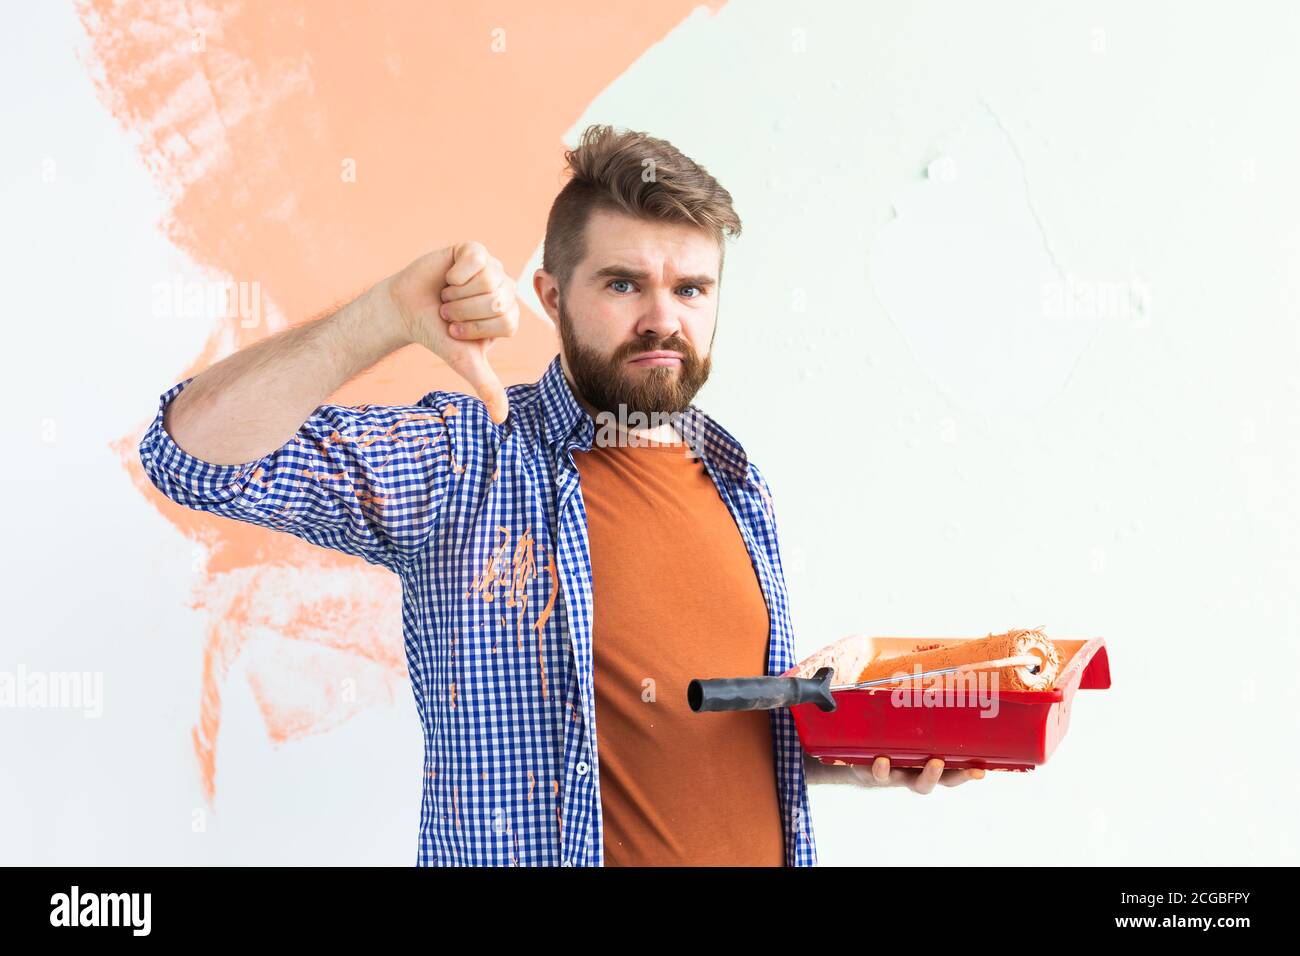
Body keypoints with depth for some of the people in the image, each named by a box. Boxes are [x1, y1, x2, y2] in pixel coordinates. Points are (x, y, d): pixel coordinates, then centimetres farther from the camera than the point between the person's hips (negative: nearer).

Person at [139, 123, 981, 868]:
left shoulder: (738, 488, 3)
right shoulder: (466, 462, -13)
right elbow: (195, 450, -24)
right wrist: (391, 319, -33)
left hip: (760, 846, 5)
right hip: (516, 850, -4)